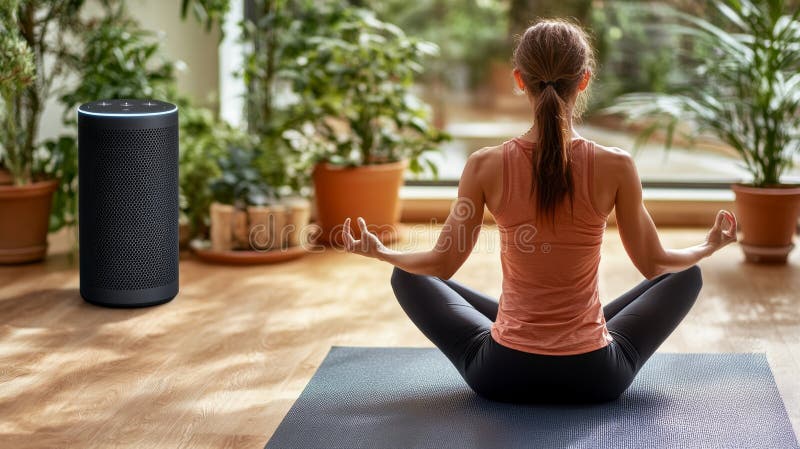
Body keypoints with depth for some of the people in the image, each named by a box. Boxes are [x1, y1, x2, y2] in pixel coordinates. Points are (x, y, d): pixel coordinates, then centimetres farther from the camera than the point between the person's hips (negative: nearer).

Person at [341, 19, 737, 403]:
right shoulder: (616, 166, -14)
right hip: (595, 377, 0)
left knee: (408, 277, 26)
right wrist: (711, 245, 21)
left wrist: (378, 252, 19)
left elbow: (442, 264, -1)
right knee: (686, 275, 27)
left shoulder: (485, 166, -13)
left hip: (503, 376, 0)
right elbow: (653, 263, 0)